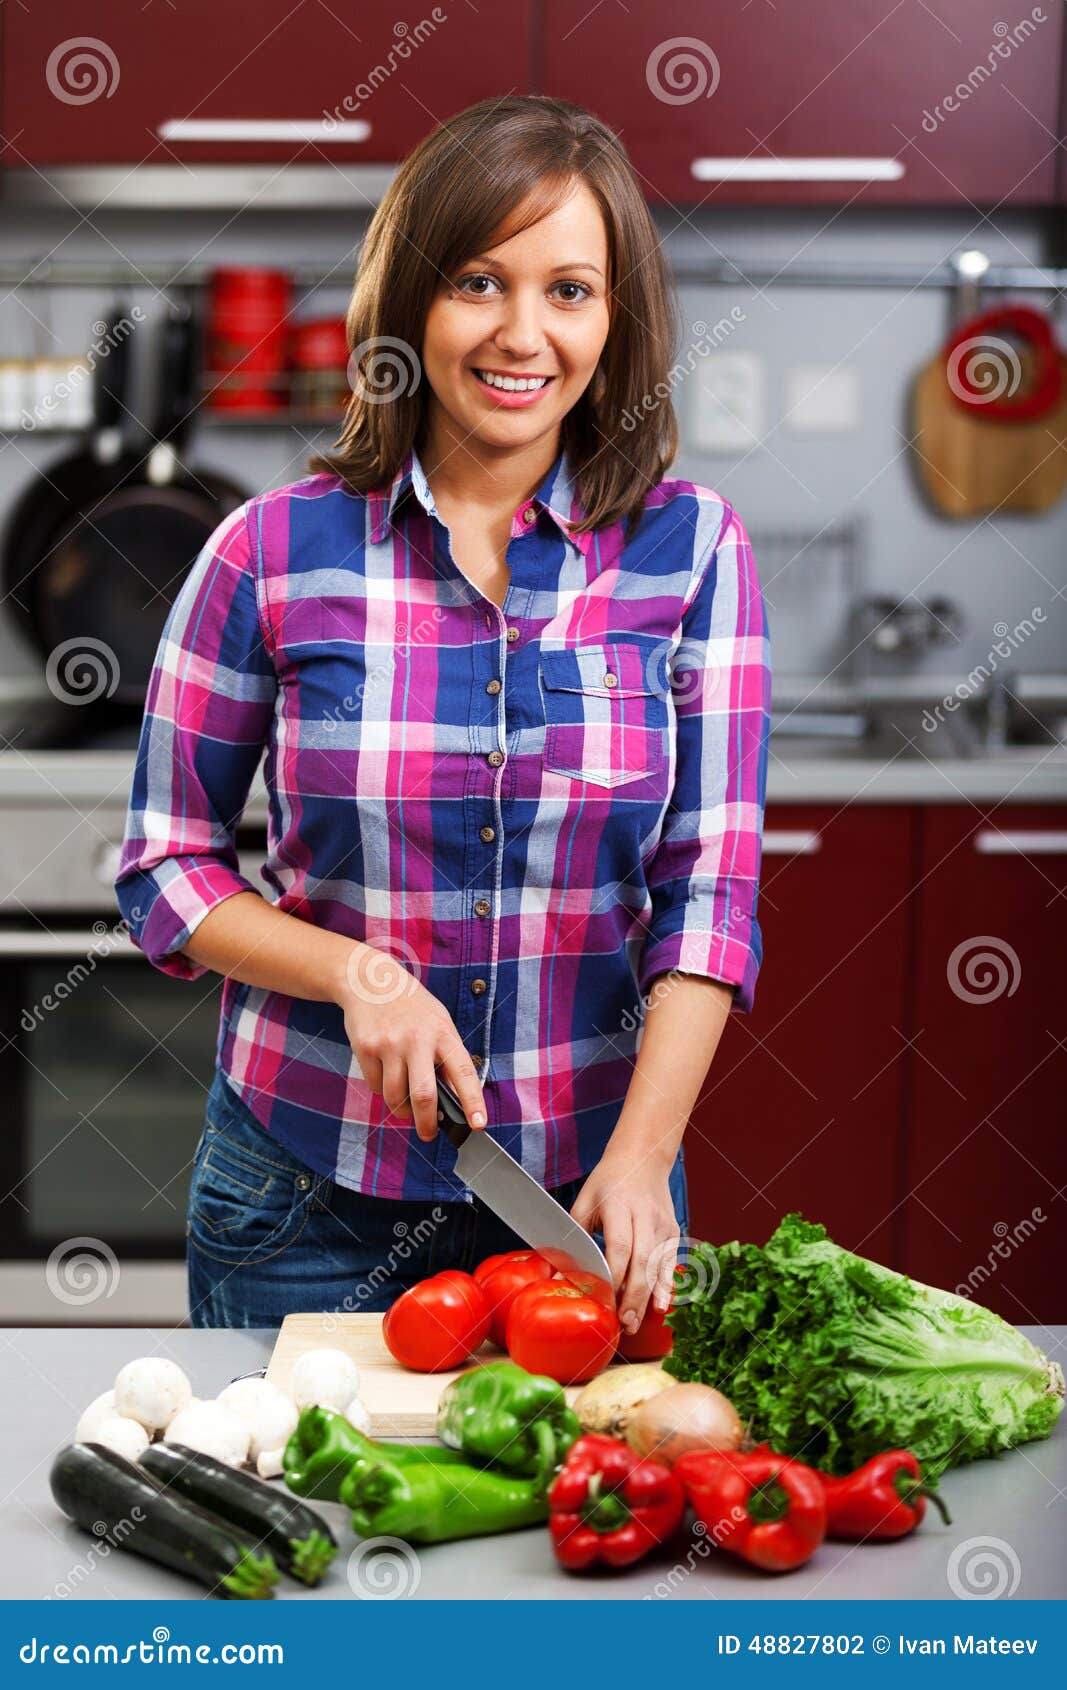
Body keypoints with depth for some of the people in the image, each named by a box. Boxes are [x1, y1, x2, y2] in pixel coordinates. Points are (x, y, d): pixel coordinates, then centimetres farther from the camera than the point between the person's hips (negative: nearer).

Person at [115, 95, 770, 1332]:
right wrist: (357, 972, -16)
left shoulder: (692, 549, -4)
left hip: (587, 1191, 1)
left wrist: (642, 1159, -18)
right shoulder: (274, 553, -6)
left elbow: (710, 883, -7)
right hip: (308, 1194, 0)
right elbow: (164, 866, 0)